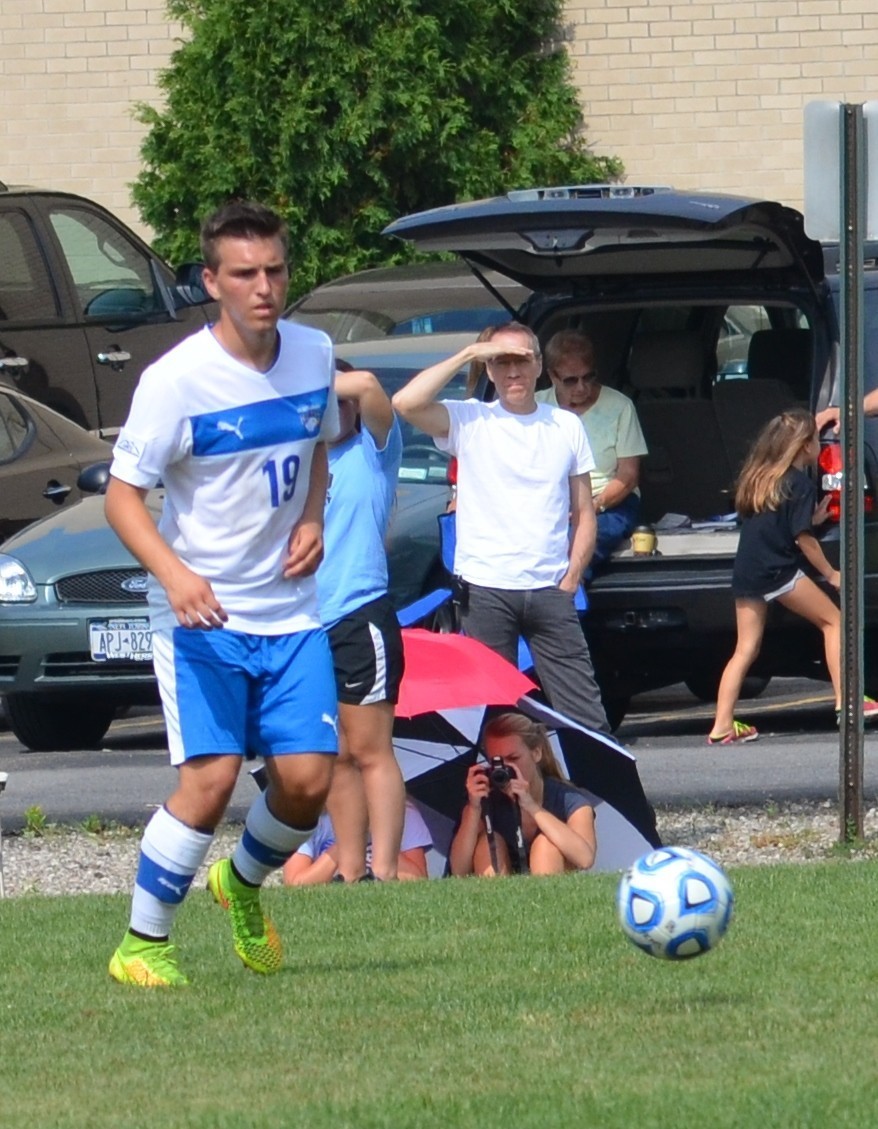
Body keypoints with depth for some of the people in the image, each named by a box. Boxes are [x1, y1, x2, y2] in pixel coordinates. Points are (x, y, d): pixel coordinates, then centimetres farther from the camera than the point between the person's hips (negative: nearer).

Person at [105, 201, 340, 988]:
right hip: (200, 614, -5)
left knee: (308, 778, -3)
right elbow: (122, 495, -13)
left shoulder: (315, 355, 1)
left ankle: (243, 883, 30)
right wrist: (174, 573, -29)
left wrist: (313, 519, 1)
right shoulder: (176, 380, -16)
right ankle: (142, 945, -1)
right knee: (212, 776, -17)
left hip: (289, 608, 5)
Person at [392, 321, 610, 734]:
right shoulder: (469, 420, 2)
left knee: (584, 711, -3)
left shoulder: (565, 426, 11)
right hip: (486, 589, -2)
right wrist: (469, 354, -12)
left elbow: (583, 512, 14)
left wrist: (571, 577, 2)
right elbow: (406, 403, -16)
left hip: (549, 590, 2)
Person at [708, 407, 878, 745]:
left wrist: (814, 516, 22)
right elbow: (803, 538, -9)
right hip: (778, 573, -7)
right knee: (833, 620, 7)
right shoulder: (800, 484, -6)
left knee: (745, 649, 7)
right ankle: (845, 700, 1)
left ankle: (722, 726, 0)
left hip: (745, 575, 7)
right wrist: (831, 574, 1)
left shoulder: (759, 478, 17)